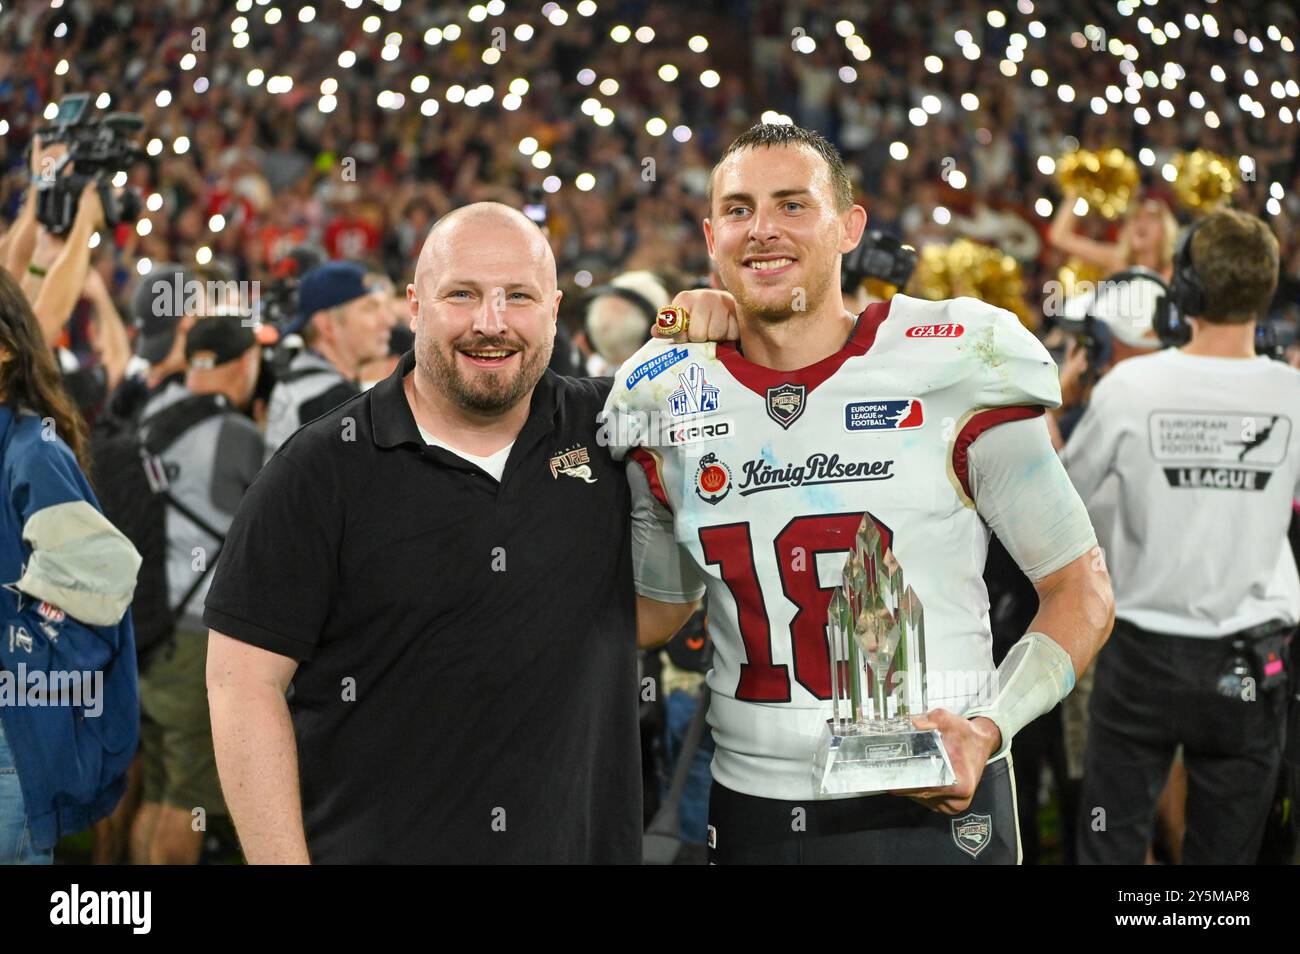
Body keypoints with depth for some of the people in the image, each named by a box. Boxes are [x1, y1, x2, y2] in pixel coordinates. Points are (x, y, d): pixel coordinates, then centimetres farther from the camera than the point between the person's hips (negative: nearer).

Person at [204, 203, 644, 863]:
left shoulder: (607, 430, 3)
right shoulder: (321, 468, -8)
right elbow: (243, 681, -10)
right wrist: (283, 860, -18)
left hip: (588, 844, 4)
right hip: (369, 848, -3)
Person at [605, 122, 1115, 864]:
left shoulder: (953, 371, -8)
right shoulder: (666, 405, 3)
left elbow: (1080, 592, -3)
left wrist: (987, 728, -18)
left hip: (934, 806, -3)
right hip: (750, 811, 4)